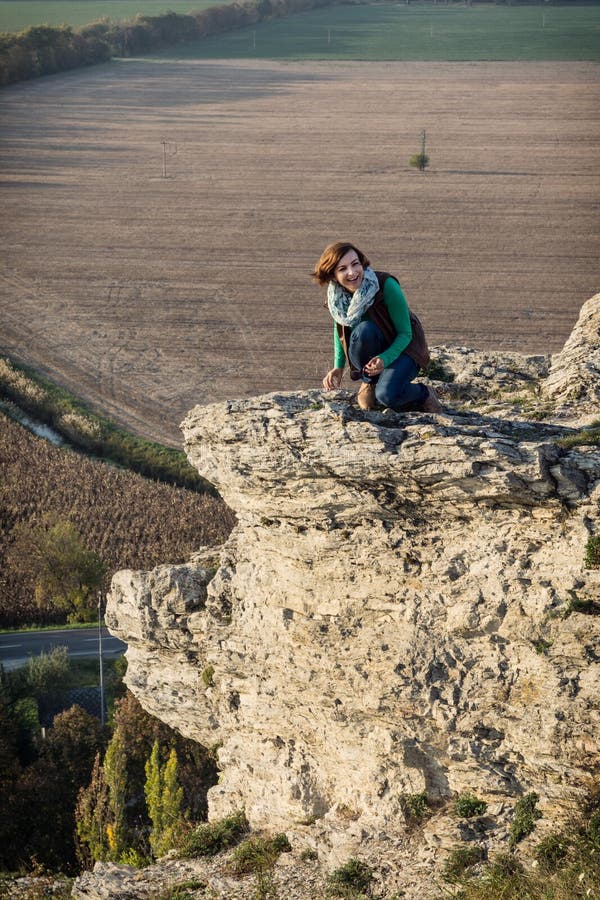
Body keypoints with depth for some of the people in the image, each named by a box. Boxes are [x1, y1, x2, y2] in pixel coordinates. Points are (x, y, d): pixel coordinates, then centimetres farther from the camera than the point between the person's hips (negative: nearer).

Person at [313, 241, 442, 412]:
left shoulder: (386, 285, -26)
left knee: (387, 395, -34)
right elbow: (339, 329, 8)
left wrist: (384, 360, -37)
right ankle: (369, 382, -7)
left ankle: (422, 394, 2)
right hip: (372, 353, 3)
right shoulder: (335, 297, -12)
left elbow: (405, 333, -20)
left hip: (402, 348, -3)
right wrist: (338, 367, -5)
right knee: (363, 329, -34)